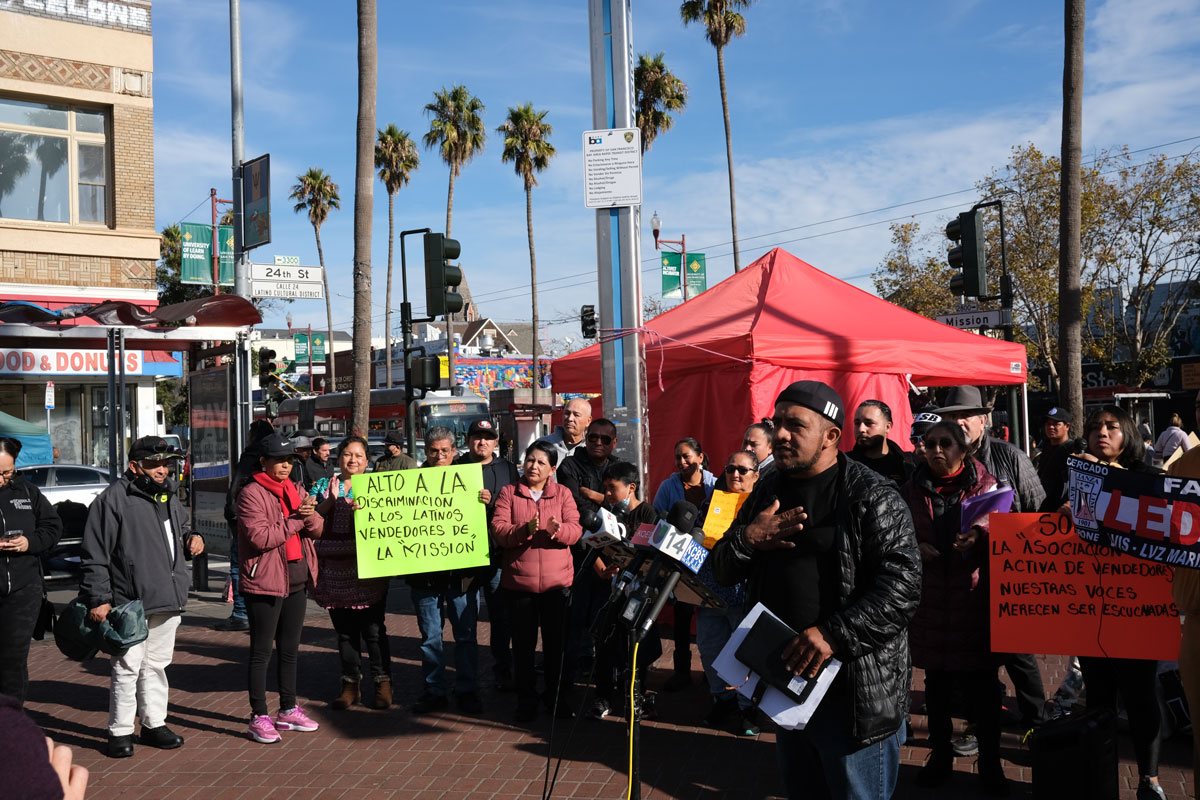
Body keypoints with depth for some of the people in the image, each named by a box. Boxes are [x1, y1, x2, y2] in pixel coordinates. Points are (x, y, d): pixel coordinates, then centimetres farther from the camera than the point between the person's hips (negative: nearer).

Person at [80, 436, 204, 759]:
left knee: (157, 664, 16)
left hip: (168, 601, 7)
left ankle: (154, 724, 27)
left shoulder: (169, 496, 15)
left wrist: (192, 538, 9)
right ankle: (120, 732, 11)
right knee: (127, 666, -2)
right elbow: (94, 556, -11)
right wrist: (98, 599, -15)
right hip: (130, 602, -7)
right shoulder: (113, 499, -10)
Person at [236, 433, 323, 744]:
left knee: (289, 649, 15)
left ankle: (288, 710, 26)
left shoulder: (295, 490, 13)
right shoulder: (251, 494, -9)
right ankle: (258, 718, 6)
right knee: (261, 651, 0)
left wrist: (310, 516, -13)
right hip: (264, 582, -7)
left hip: (297, 580, 7)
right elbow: (260, 537, -20)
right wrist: (295, 519, -18)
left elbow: (318, 530, 9)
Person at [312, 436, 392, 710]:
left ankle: (382, 683, 8)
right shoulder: (325, 486, 11)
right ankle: (351, 683, 19)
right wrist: (330, 499, -12)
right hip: (335, 569, 3)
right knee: (344, 629, 9)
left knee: (373, 629, -4)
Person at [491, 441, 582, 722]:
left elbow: (575, 530, -4)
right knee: (523, 642, 5)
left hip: (557, 581, 1)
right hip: (519, 581, -1)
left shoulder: (563, 494, 6)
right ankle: (526, 698, 19)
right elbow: (498, 530, -8)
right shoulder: (508, 493, 3)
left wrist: (558, 530, -26)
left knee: (555, 640, 9)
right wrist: (523, 530, -26)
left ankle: (554, 694, 25)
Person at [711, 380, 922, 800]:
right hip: (785, 673, 7)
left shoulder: (872, 496, -12)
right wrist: (746, 540, -9)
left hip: (853, 690, -6)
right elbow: (723, 570, 13)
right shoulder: (768, 490, 10)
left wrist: (835, 634, -29)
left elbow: (902, 582, -22)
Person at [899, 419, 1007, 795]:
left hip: (975, 598, -2)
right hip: (929, 599, 2)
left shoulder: (985, 484, 2)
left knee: (982, 686, 2)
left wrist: (979, 536, -23)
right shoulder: (912, 489, 7)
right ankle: (940, 755, 27)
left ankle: (990, 763, 17)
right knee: (936, 683, 11)